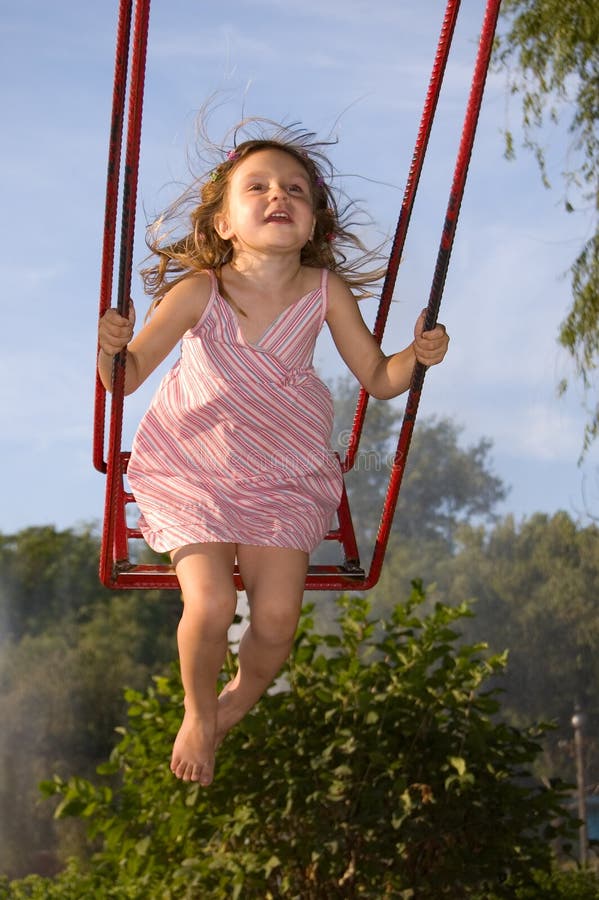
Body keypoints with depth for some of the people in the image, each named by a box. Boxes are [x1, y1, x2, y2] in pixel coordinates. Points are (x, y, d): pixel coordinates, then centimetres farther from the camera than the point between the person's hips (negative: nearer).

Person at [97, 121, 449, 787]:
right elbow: (129, 377, -13)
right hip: (192, 471, -2)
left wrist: (416, 356, -23)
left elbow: (379, 380, -3)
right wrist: (112, 347, -35)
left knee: (277, 620, -11)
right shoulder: (198, 292, -19)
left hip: (283, 478, 2)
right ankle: (197, 711, 16)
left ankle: (235, 706, 25)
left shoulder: (324, 292, -14)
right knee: (210, 606, -19)